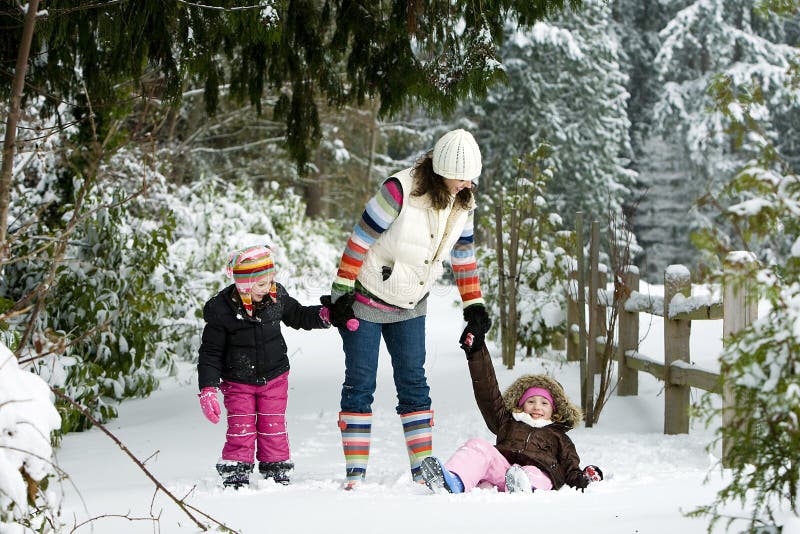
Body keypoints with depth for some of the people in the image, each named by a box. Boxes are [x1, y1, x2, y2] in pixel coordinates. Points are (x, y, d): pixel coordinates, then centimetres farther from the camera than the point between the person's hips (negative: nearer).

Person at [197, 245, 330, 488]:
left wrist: (322, 315, -6)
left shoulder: (277, 298, -7)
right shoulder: (221, 310, -17)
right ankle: (235, 475, 6)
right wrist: (208, 388, -16)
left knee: (273, 427, 4)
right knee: (240, 429, -5)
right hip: (237, 383, -3)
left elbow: (297, 316, 13)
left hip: (274, 377, 3)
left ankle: (277, 473, 16)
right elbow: (210, 352, -12)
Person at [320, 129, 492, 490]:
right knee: (360, 384, -2)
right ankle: (355, 473, 3)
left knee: (413, 383, 6)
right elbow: (360, 239, -21)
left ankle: (422, 469, 10)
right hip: (365, 299, -6)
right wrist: (341, 291, -20)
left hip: (410, 307, 6)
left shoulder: (462, 203, -6)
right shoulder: (400, 190, -26)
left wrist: (474, 305, 6)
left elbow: (463, 255, 7)